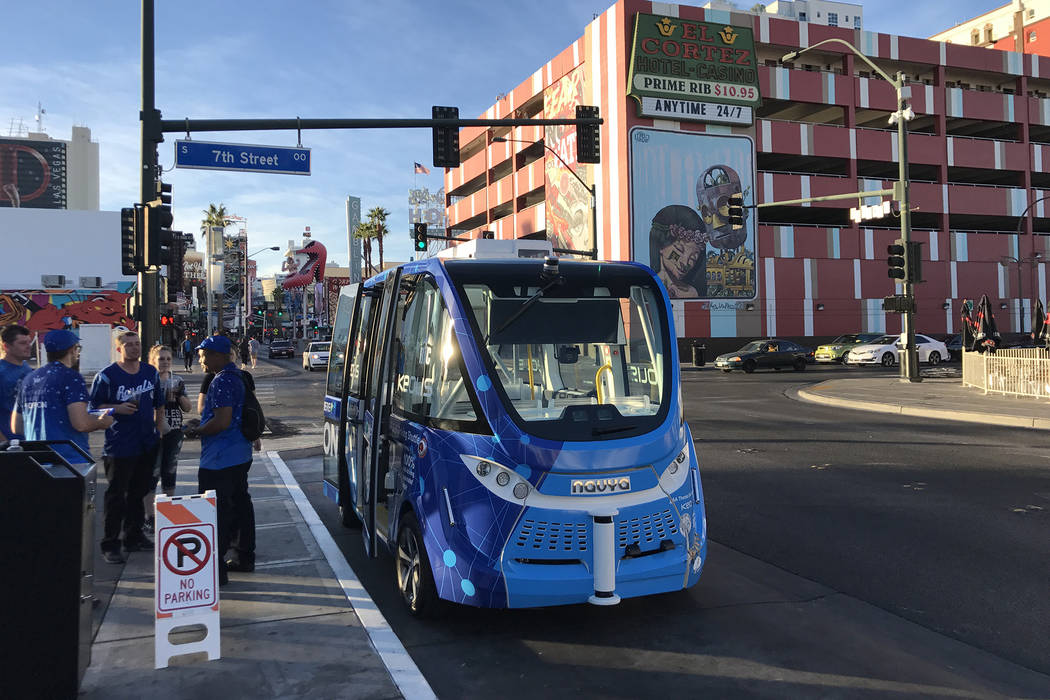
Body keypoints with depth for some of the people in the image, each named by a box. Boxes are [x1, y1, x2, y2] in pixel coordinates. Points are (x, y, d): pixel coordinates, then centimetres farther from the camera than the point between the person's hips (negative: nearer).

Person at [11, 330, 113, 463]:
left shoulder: (28, 379, 12)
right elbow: (81, 423, -21)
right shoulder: (71, 377, -11)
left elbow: (16, 428, 18)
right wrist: (102, 422, -1)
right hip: (71, 459, -7)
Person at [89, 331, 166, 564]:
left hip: (147, 444, 6)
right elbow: (94, 407, -5)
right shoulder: (106, 376, -7)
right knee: (116, 496, -2)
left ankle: (134, 536, 28)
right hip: (119, 446, -5)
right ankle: (110, 544, 6)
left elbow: (159, 403, 20)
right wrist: (118, 409, -20)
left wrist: (159, 426, 12)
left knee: (139, 492, 15)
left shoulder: (150, 372, 9)